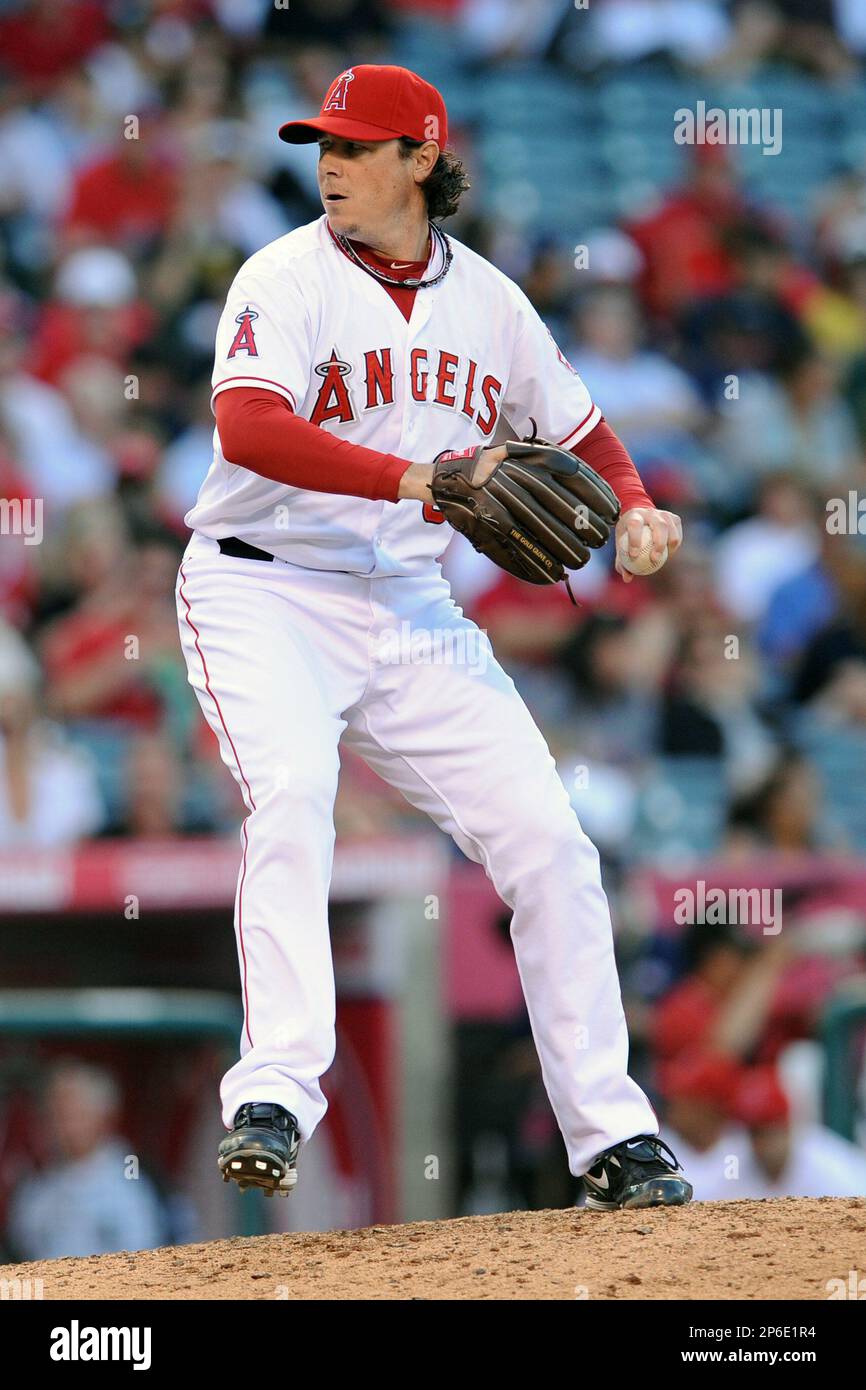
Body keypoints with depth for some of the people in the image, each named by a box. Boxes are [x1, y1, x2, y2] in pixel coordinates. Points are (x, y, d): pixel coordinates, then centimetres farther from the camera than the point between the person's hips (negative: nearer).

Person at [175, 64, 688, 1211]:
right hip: (265, 594, -5)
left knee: (546, 841, -2)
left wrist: (634, 508, -3)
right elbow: (247, 426, -27)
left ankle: (610, 1136, 7)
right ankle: (274, 1095, -34)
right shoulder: (288, 279, -10)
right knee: (292, 792, -31)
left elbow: (581, 432, 20)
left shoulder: (488, 300, 6)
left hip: (411, 611, 5)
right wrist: (413, 480, -36)